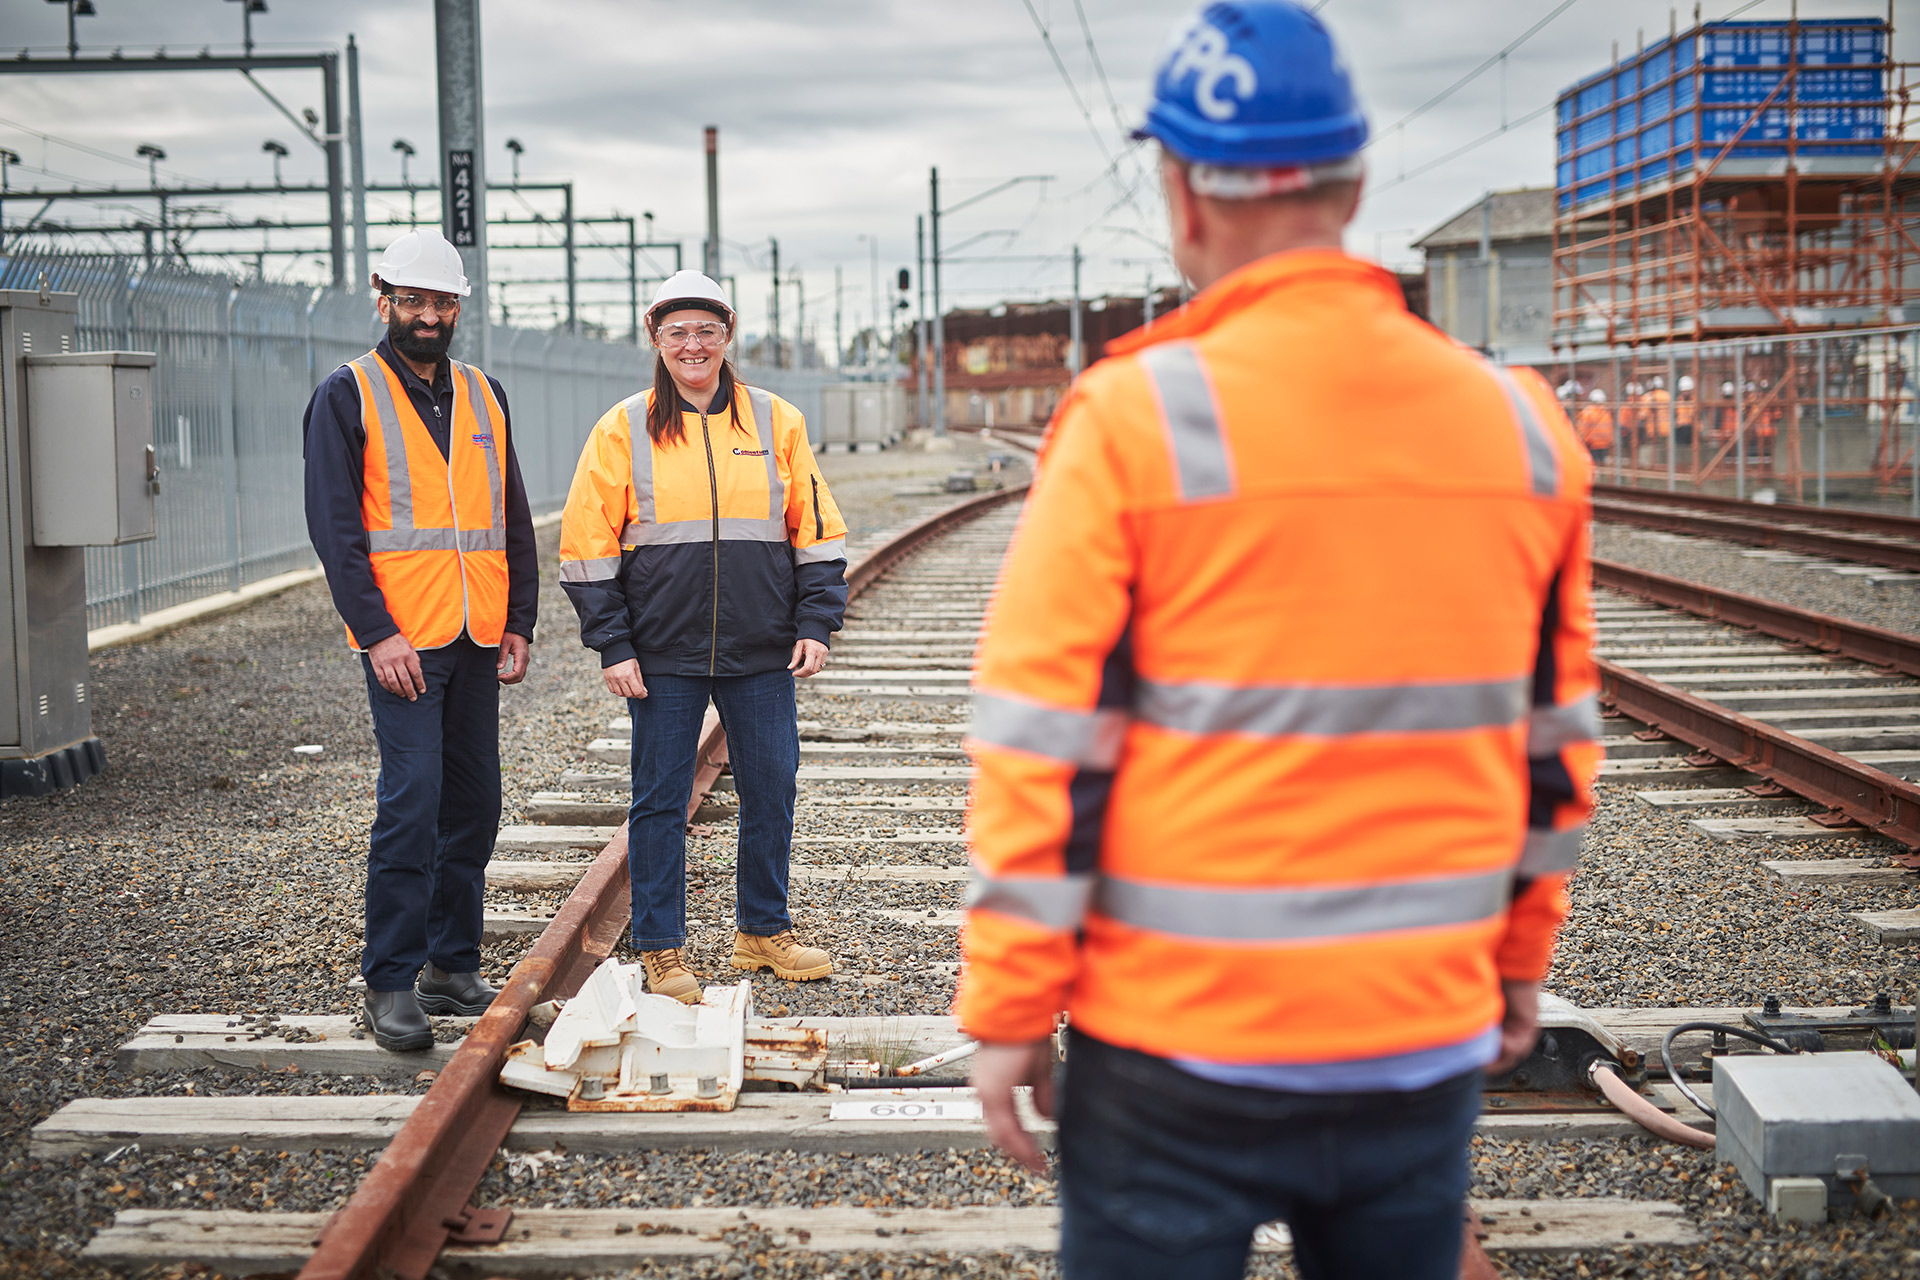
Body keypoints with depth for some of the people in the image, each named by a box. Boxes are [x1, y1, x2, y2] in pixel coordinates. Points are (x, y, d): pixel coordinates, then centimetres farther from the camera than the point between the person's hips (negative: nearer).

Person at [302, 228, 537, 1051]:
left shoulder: (482, 397, 15)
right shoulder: (347, 397, -1)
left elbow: (512, 519, 18)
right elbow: (335, 526, -7)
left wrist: (519, 623, 9)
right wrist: (377, 633, -15)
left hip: (477, 640, 6)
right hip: (402, 640, -6)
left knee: (473, 803, 8)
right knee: (411, 801, -11)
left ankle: (453, 965, 20)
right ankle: (390, 982, -2)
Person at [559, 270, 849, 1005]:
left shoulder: (776, 422, 5)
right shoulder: (624, 431, 0)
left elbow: (816, 530, 8)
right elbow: (587, 545, 0)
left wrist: (815, 623, 0)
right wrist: (613, 646, -5)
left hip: (762, 653, 2)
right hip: (664, 654, -2)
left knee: (771, 790, 8)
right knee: (660, 799, 4)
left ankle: (763, 931, 26)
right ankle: (661, 949, 16)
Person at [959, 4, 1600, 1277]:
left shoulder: (1133, 419, -12)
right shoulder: (1523, 427, 2)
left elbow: (1043, 751, -12)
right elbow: (1555, 736, 9)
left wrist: (1007, 1011, -4)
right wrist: (1520, 959, 20)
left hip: (1179, 1041, -4)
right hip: (1429, 1037, 4)